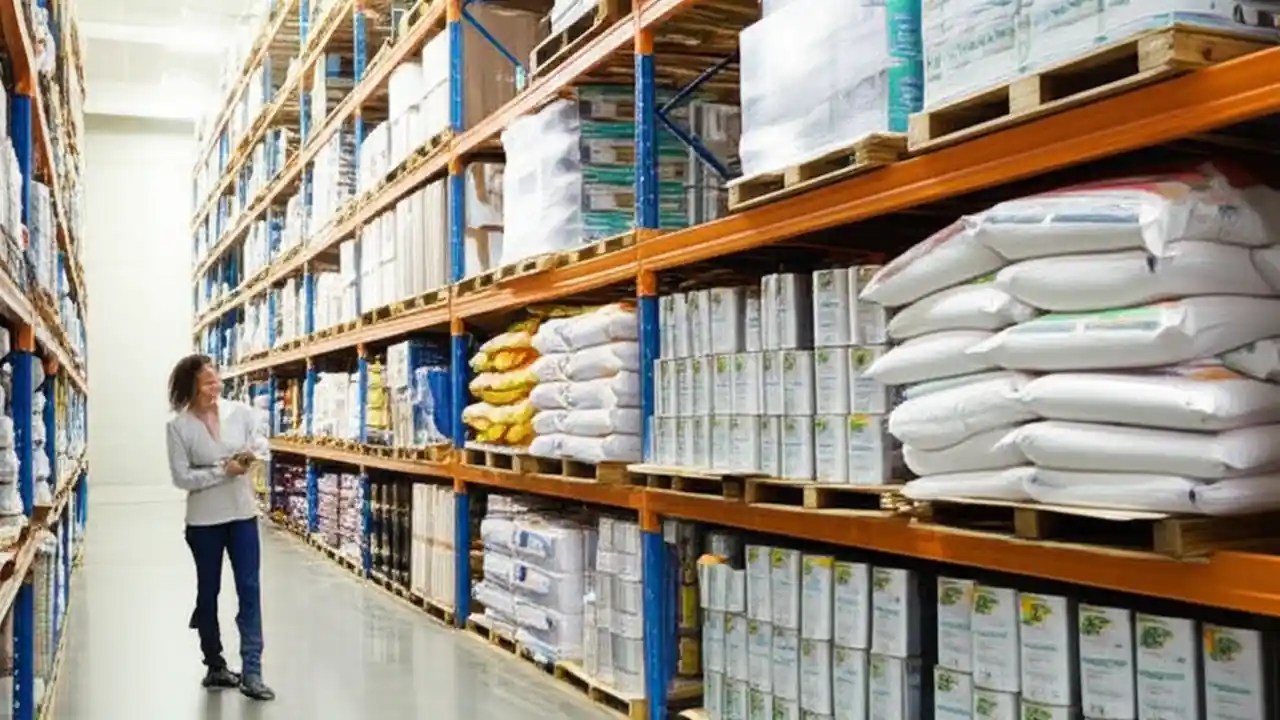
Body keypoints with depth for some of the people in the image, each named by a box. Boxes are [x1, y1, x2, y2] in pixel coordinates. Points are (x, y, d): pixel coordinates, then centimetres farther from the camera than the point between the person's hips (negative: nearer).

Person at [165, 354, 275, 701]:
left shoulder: (240, 412, -4)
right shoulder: (178, 426, -10)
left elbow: (261, 441, 7)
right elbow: (181, 477, -13)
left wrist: (253, 452, -15)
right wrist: (223, 471, -20)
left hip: (243, 513, 2)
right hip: (204, 520, -2)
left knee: (249, 590, -3)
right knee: (208, 592, 12)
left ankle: (251, 673, 0)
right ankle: (215, 666, 27)